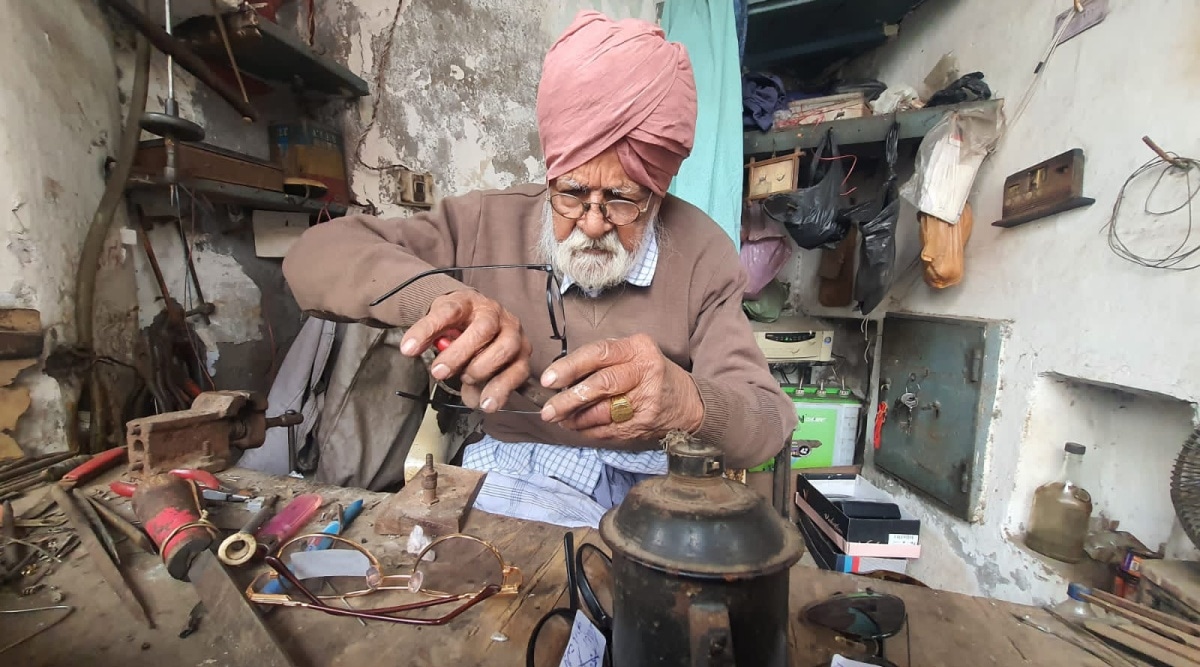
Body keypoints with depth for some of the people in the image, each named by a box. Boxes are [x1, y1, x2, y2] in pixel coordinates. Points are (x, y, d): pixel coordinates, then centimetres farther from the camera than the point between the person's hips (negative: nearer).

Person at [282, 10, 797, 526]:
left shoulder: (702, 255, -9)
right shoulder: (488, 224, -5)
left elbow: (769, 422, -14)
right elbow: (318, 255, -9)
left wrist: (688, 403, -39)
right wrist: (440, 294, -29)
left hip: (651, 478, 2)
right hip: (512, 469, 0)